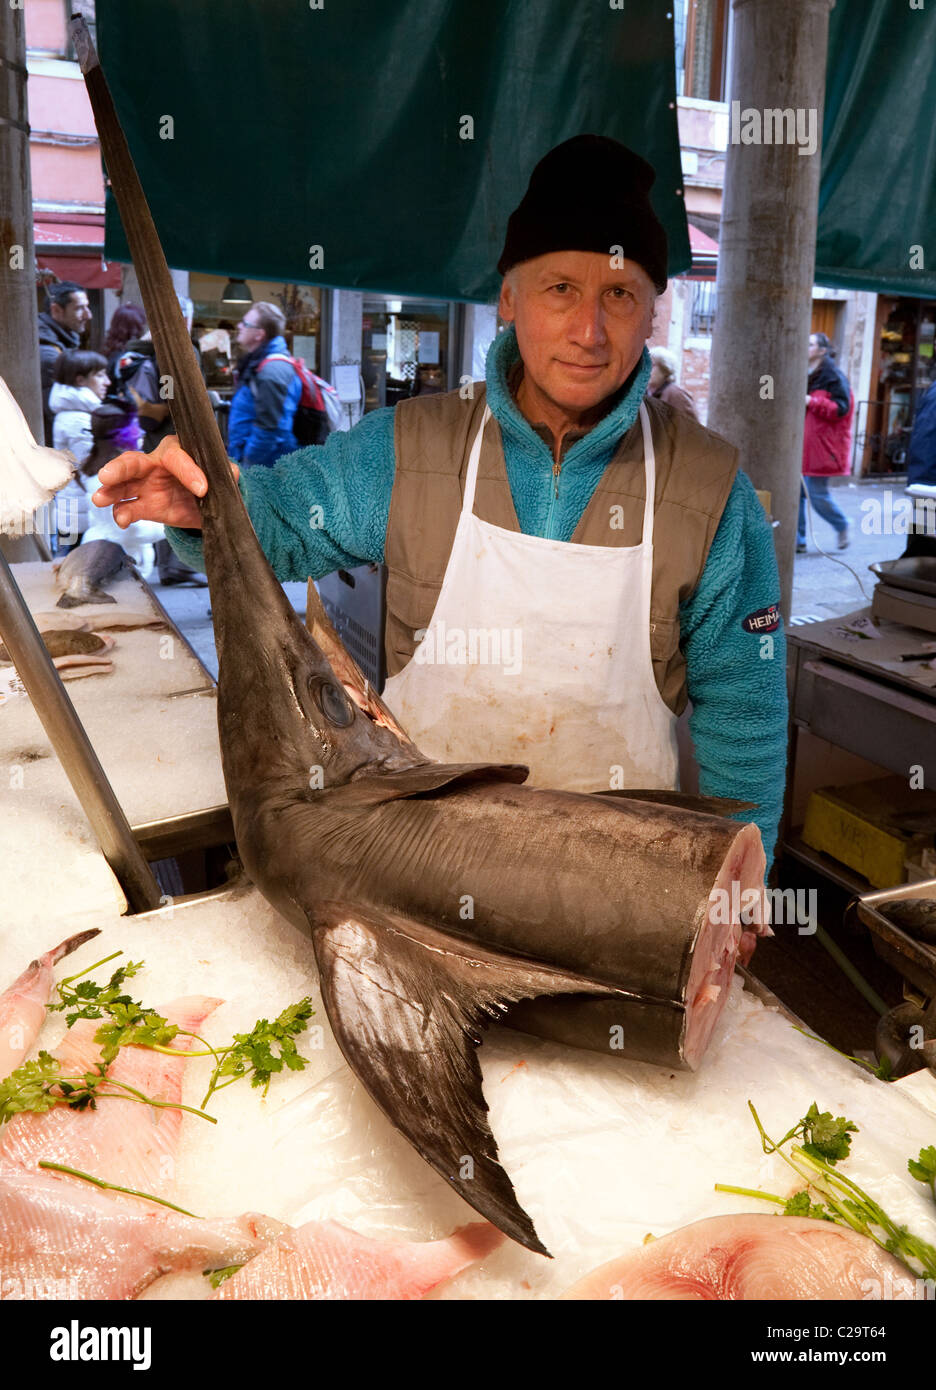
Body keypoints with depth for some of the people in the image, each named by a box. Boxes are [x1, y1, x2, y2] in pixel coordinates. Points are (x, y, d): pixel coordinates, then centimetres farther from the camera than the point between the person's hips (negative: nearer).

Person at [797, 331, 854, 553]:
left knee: (817, 494, -6)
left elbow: (841, 408, -16)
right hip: (800, 444, 7)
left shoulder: (832, 376, -9)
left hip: (821, 446, -7)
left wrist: (810, 401, -20)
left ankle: (842, 527, 21)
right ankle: (797, 541, 9)